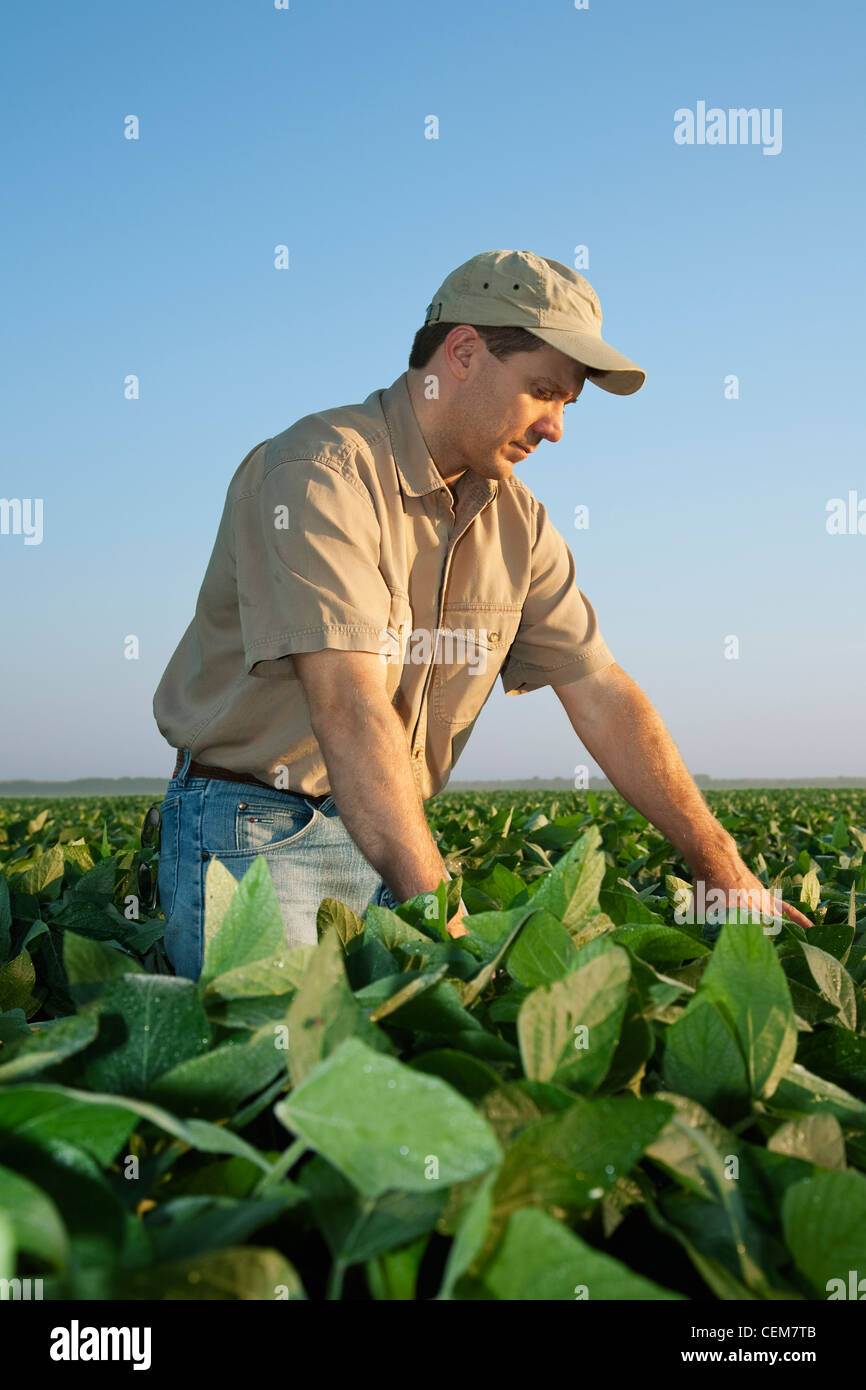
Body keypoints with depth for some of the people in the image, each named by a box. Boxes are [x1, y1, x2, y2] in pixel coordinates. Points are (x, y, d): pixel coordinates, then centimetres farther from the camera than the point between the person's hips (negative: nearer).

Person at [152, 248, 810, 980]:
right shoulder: (317, 474, -20)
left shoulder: (518, 521, 4)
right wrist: (440, 910, -37)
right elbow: (350, 706, -31)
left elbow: (603, 695, 4)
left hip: (393, 835, 7)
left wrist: (727, 873, 0)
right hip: (255, 827, -6)